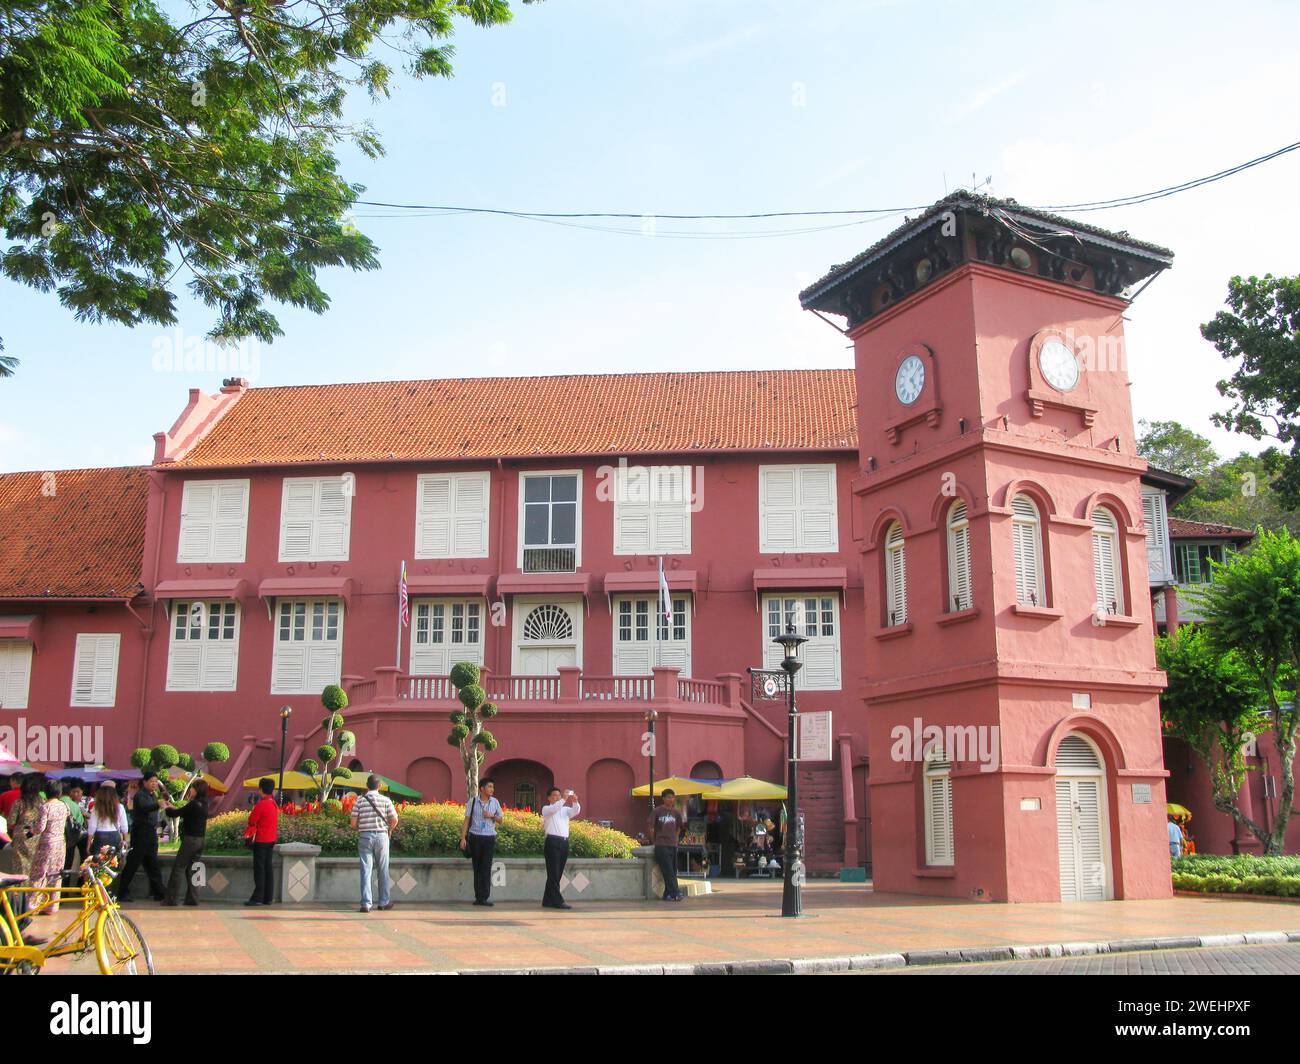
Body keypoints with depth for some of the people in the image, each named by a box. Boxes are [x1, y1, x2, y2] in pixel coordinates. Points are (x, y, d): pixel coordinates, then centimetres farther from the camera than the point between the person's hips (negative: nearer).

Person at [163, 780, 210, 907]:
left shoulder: (194, 804, -16)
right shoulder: (204, 804, 10)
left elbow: (176, 813, -13)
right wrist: (173, 808, 13)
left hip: (191, 839, -8)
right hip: (201, 839, 8)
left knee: (178, 867, -1)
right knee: (191, 869, 14)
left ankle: (171, 898, -1)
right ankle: (191, 898, 12)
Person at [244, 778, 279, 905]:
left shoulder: (261, 804, -16)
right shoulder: (274, 804, 9)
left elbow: (251, 821, -12)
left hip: (261, 840, -8)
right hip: (271, 839, 8)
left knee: (259, 868, -4)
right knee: (268, 868, 10)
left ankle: (257, 898, -2)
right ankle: (268, 897, 13)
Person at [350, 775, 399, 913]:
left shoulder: (360, 801, 0)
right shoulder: (386, 800, -1)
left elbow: (353, 823, -3)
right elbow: (394, 820, -4)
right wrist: (389, 830, 15)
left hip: (364, 836, 0)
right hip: (381, 836, 0)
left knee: (366, 871, 2)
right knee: (383, 871, 11)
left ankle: (366, 903, -2)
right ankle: (384, 902, 18)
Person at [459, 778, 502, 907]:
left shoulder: (495, 802, 6)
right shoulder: (473, 801, 0)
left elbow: (500, 820, 14)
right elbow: (467, 820, 1)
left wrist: (492, 816, -7)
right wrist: (463, 838, -5)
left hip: (489, 838, 1)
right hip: (475, 837, -1)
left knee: (486, 868, -6)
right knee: (477, 867, 4)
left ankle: (484, 897, -5)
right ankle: (478, 896, 10)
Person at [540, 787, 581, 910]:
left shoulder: (565, 809, 20)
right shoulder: (546, 809, 7)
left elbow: (576, 811, 2)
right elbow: (554, 809, -15)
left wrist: (575, 802, -17)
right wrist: (564, 799, -25)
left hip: (564, 842, 6)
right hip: (552, 841, -6)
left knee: (558, 873, 8)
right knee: (553, 873, -8)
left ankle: (548, 900, 15)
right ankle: (558, 901, -9)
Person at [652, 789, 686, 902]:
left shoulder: (676, 812, 9)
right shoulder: (657, 811, -4)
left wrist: (675, 839, 14)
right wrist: (656, 839, 6)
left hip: (673, 845, 5)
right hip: (661, 846, -5)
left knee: (672, 872, 5)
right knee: (668, 872, -13)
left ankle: (667, 894, 12)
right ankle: (676, 893, -18)